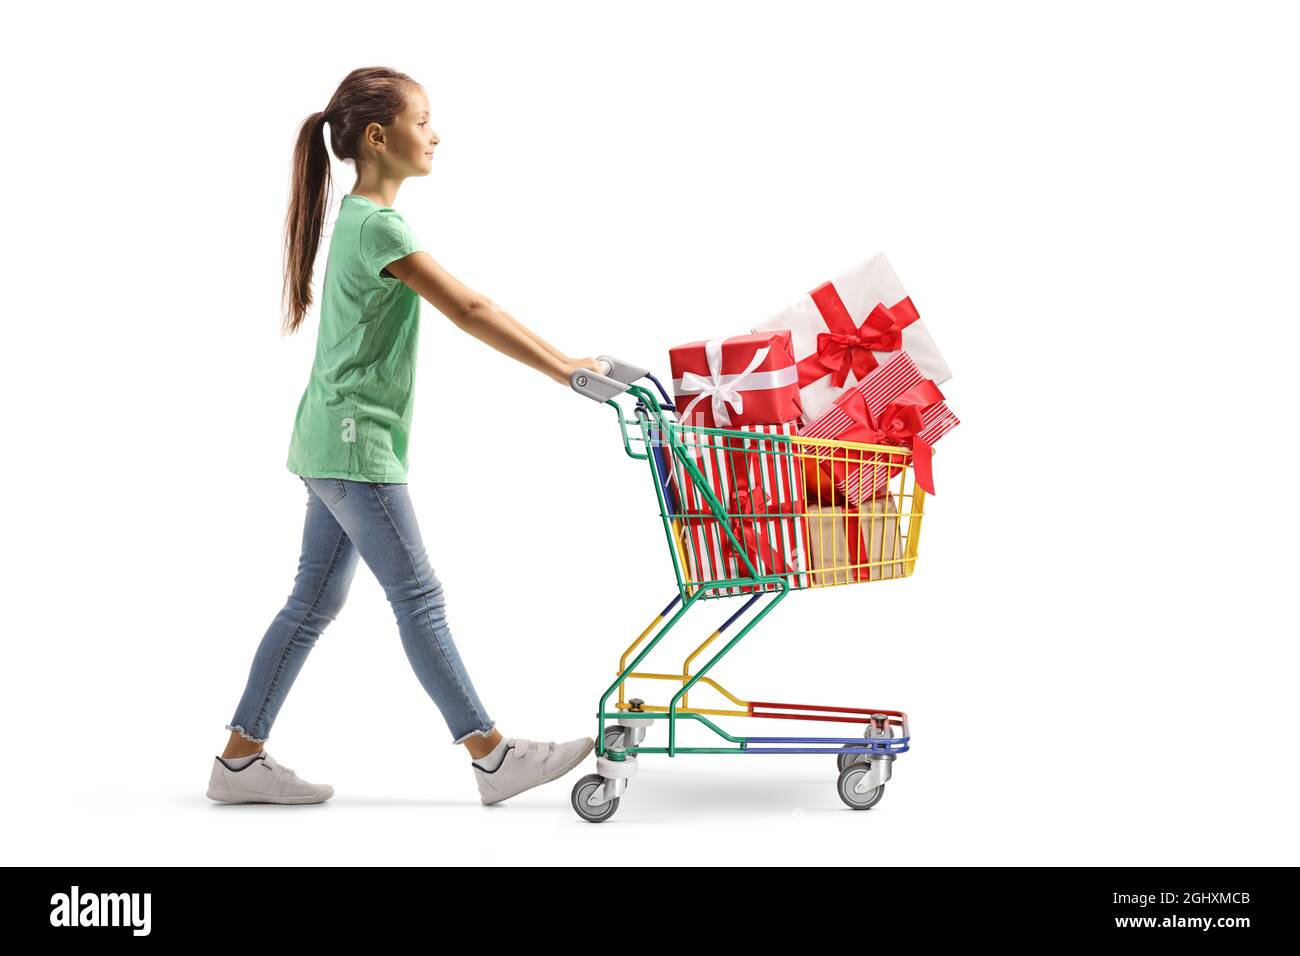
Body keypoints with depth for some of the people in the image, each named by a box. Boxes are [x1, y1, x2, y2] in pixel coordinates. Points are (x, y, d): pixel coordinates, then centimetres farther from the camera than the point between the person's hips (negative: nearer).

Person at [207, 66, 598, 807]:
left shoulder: (360, 216, 14)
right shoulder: (378, 225, -17)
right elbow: (469, 310, -22)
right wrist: (565, 369, -21)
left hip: (338, 440, 10)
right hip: (355, 444, -10)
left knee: (315, 602, 12)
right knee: (419, 599, -5)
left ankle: (241, 758, 17)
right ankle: (494, 757, 1)